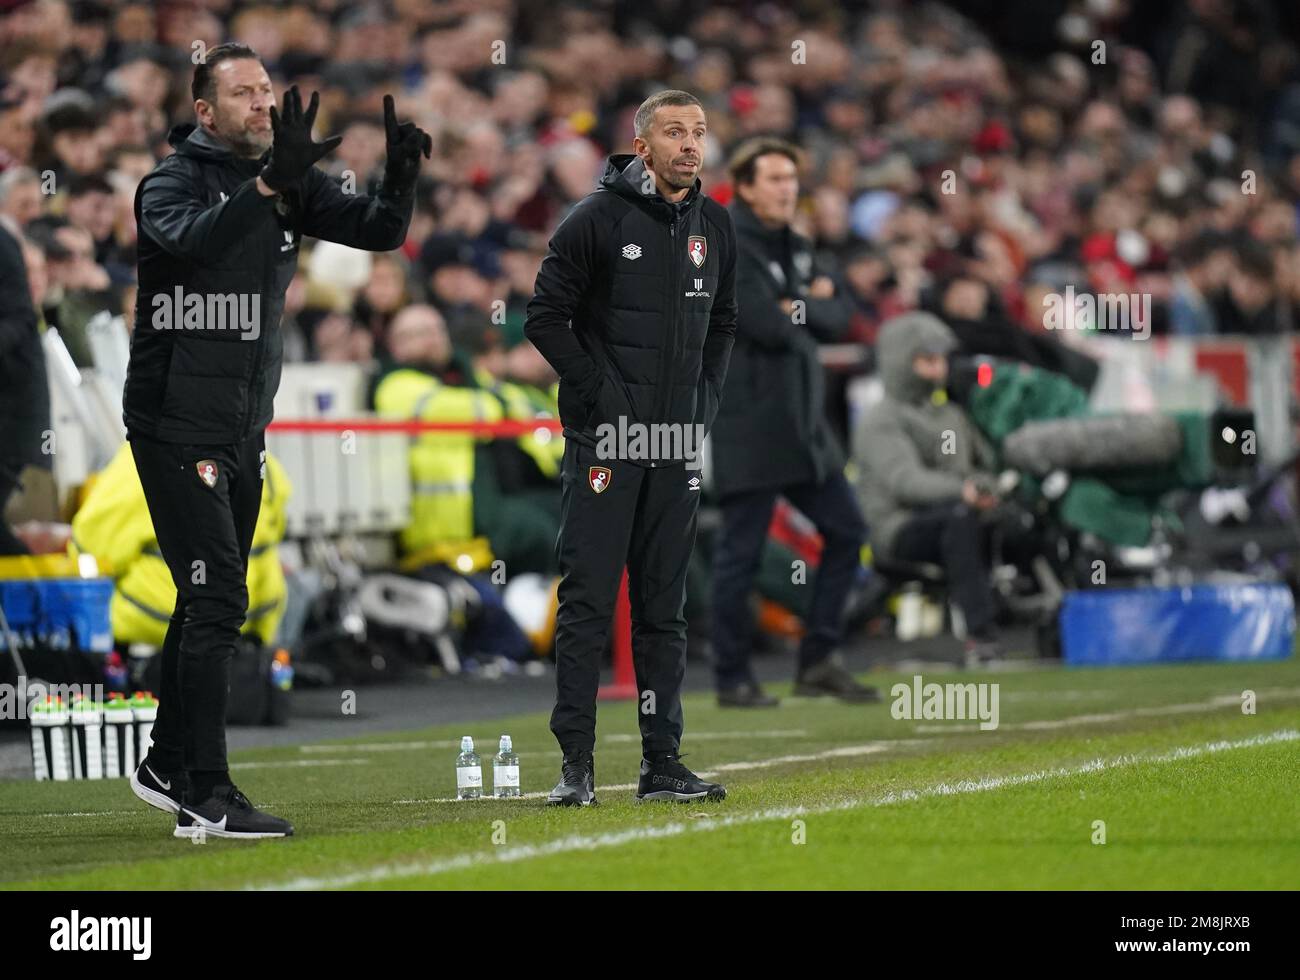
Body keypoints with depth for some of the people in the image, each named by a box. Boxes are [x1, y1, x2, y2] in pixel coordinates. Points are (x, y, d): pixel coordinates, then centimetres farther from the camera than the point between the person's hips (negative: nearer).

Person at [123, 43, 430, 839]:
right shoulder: (174, 182, -11)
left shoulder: (293, 184, 8)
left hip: (244, 429, 8)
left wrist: (402, 177, -19)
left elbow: (378, 231, 1)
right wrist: (269, 182, -45)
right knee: (216, 599, -13)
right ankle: (205, 798, -12)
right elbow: (192, 238, -34)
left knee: (211, 602, 15)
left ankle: (167, 768, 27)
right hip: (177, 422, -8)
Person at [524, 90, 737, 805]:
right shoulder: (599, 219, -7)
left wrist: (706, 396, 11)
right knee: (587, 601, -6)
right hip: (605, 441, -6)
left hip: (677, 446, 6)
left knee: (664, 607, 9)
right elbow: (545, 317, -6)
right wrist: (600, 392, -11)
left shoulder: (714, 227, 11)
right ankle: (575, 765, -4)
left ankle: (662, 764, 13)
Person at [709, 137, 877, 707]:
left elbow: (838, 319, 10)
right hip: (750, 421, -9)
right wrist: (810, 303, -4)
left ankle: (817, 662, 16)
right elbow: (769, 327, -22)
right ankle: (732, 679, 5)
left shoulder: (794, 248, 16)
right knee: (742, 550, -3)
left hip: (802, 420, 9)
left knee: (846, 532, 9)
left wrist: (798, 307, -9)